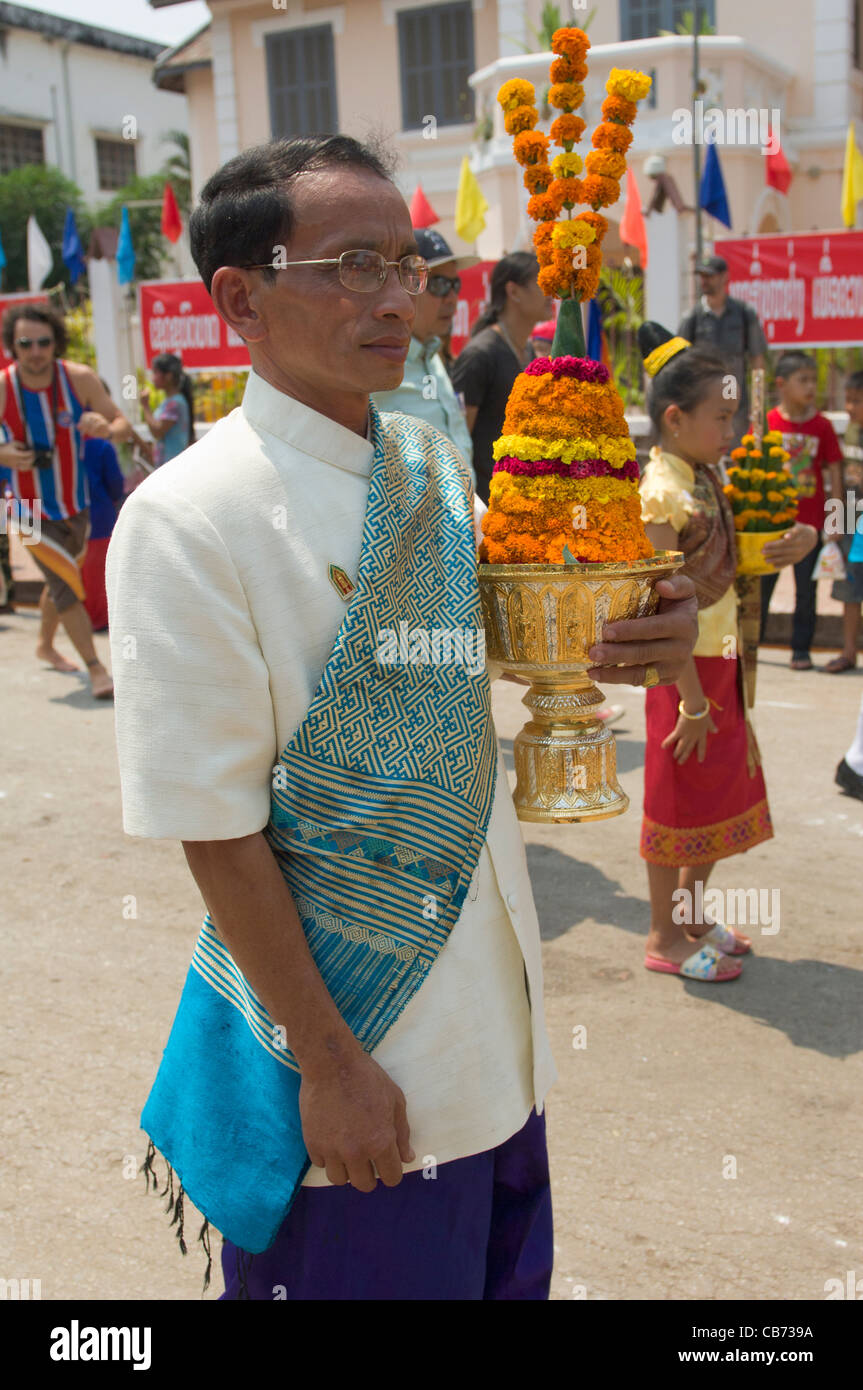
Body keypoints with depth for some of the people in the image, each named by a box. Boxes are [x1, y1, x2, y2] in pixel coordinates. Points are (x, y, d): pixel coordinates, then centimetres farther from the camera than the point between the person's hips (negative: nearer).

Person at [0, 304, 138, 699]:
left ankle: (45, 645, 46)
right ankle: (96, 670, -2)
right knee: (68, 585, -12)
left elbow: (125, 427, -9)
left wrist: (106, 428, -32)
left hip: (75, 504, 4)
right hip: (32, 509, -4)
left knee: (60, 582, 22)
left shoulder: (80, 379, -14)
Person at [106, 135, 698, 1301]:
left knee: (510, 1266, 23)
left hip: (494, 1014, 7)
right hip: (352, 1035, -6)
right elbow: (217, 829, -18)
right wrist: (328, 1062, -14)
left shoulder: (436, 465, 1)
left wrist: (627, 646, -11)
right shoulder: (188, 521, -19)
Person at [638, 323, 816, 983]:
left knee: (724, 796, 17)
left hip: (723, 660, 9)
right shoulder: (662, 493, -20)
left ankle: (692, 914, 34)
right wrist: (692, 700, -21)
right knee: (680, 800, 4)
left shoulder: (705, 477, 7)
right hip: (688, 665, -9)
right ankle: (664, 939, 20)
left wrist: (793, 543, 1)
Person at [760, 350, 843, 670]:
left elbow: (835, 473, 0)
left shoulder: (822, 425, -3)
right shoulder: (766, 423, -4)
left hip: (810, 523, 0)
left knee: (806, 588, 6)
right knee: (761, 585, 8)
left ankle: (801, 649, 17)